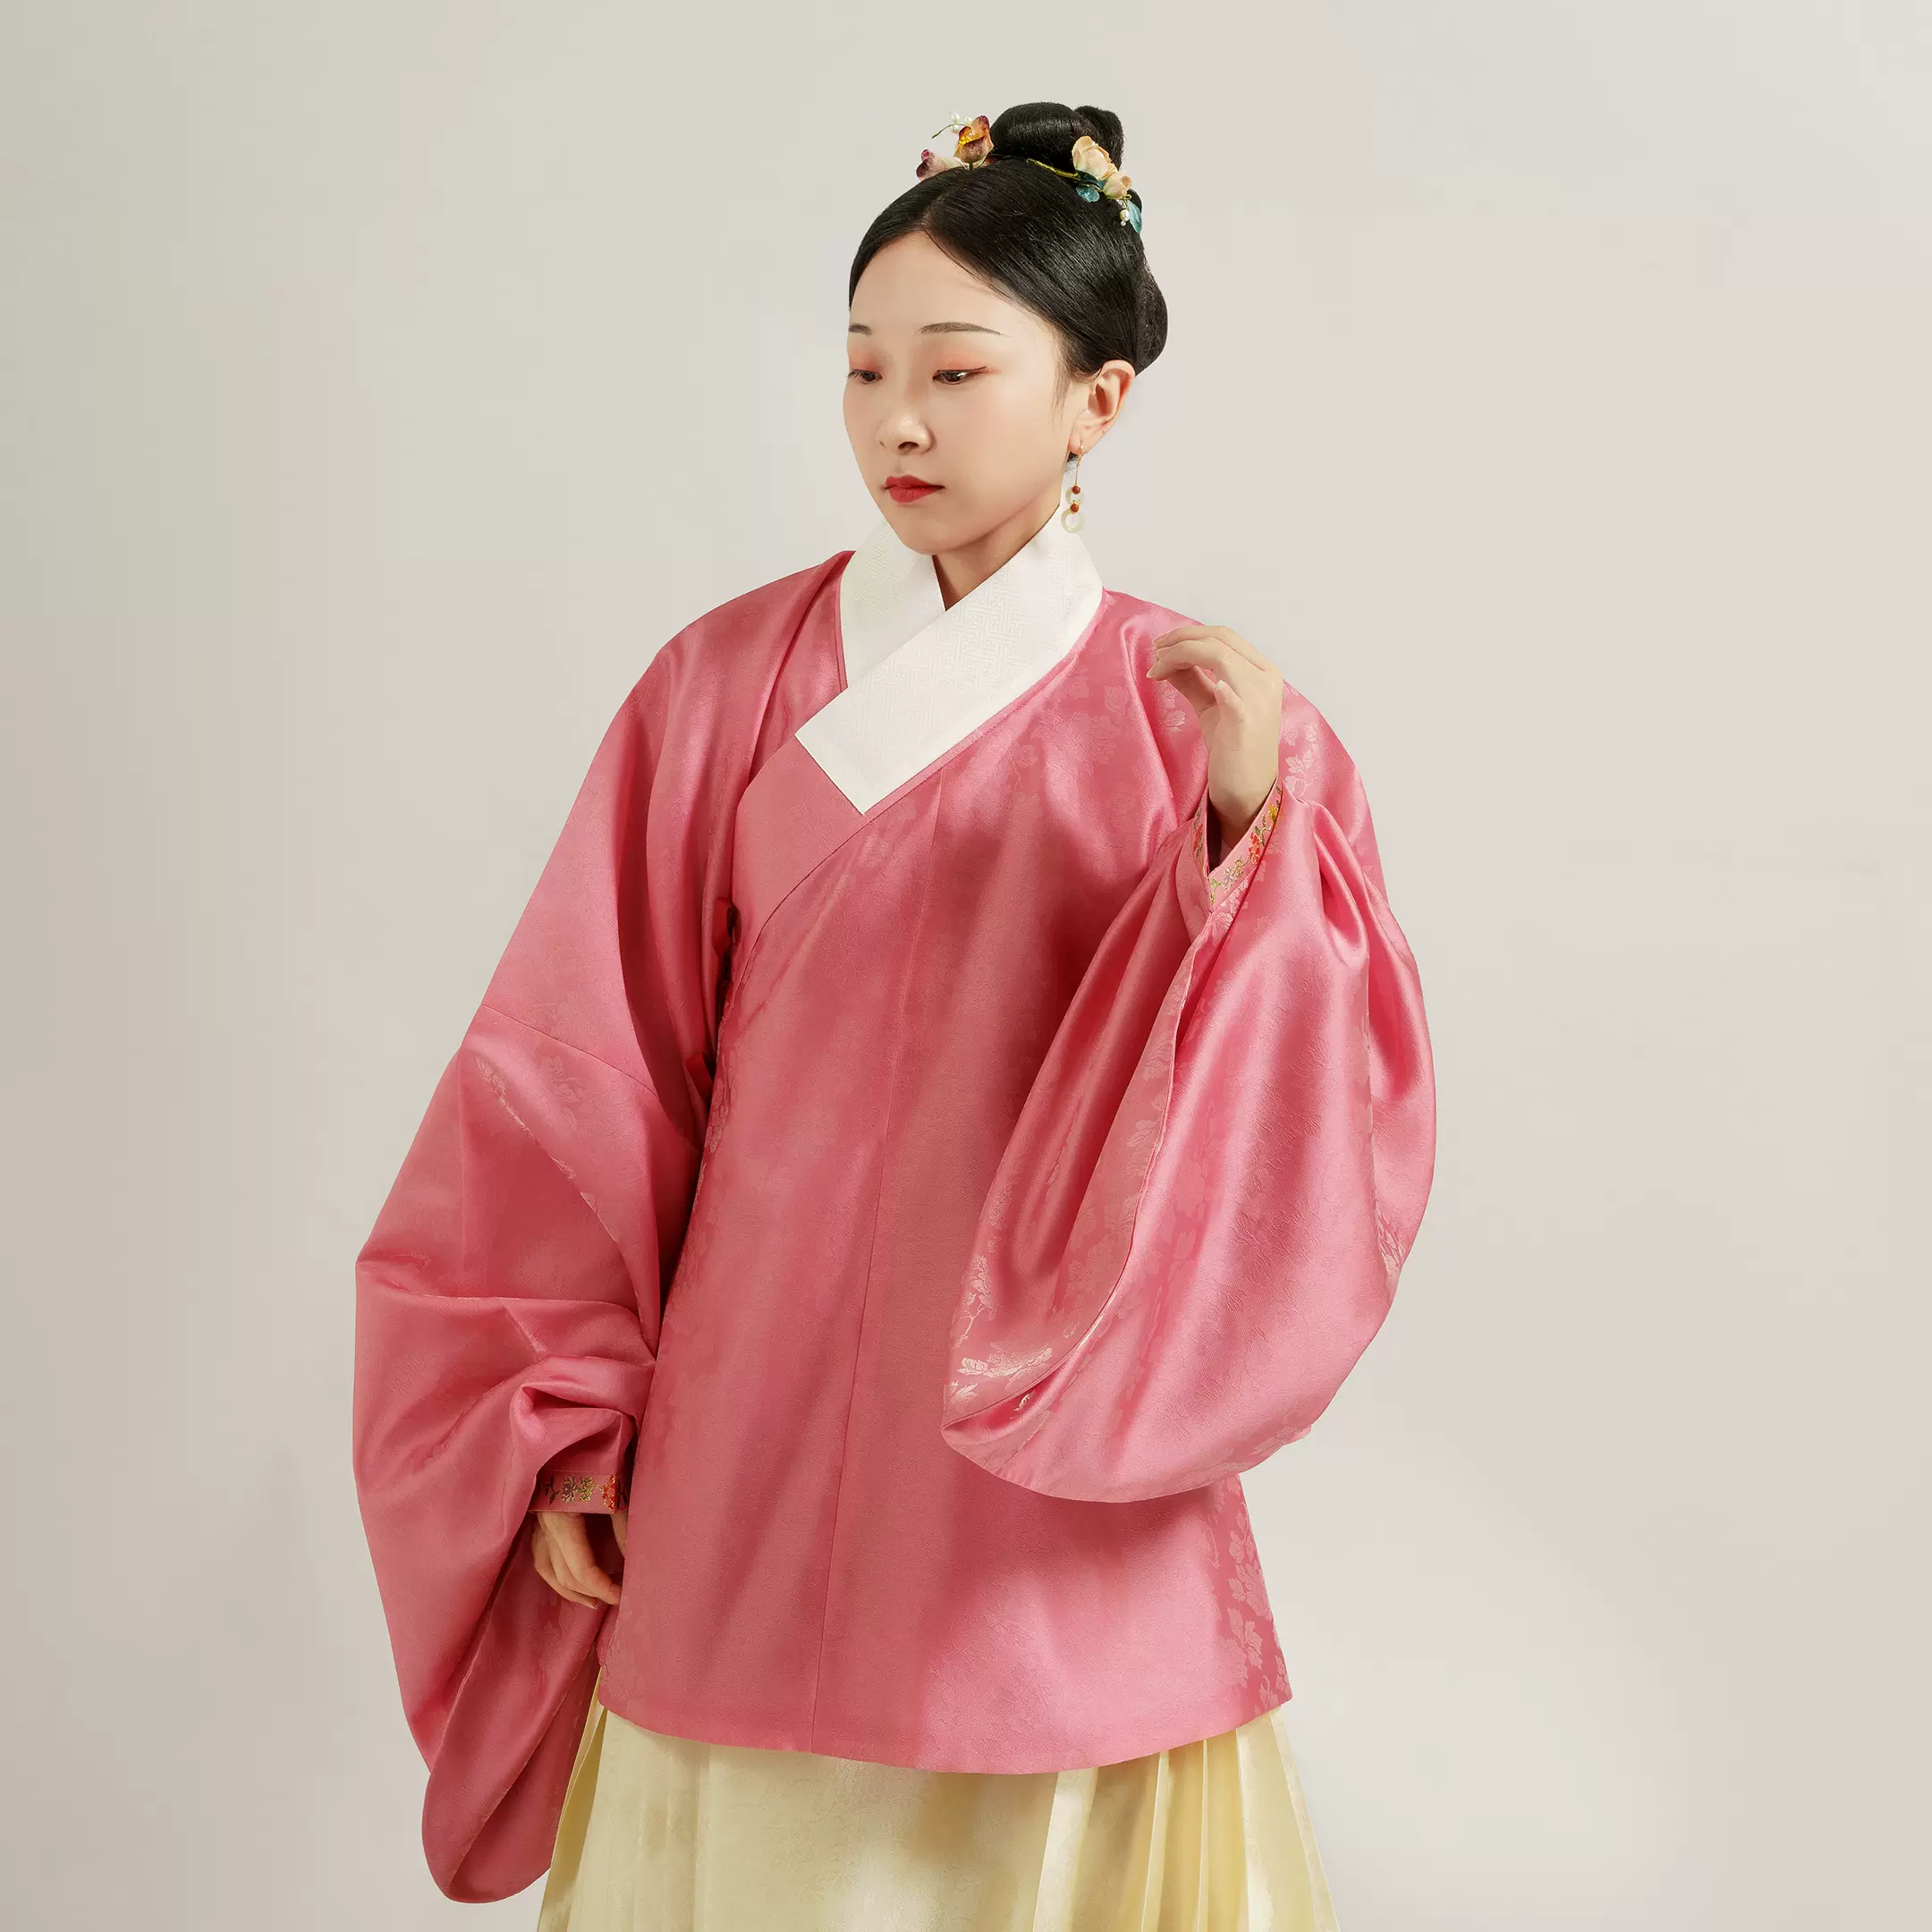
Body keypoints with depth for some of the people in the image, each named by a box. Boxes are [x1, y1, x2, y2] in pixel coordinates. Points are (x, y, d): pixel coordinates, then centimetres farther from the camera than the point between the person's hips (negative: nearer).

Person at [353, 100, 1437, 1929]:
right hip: (747, 1474, 1)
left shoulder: (1206, 720, -2)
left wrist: (1251, 828, -21)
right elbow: (578, 1086, 1)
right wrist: (572, 1435, 0)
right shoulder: (726, 687, -1)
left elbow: (1324, 1136, -8)